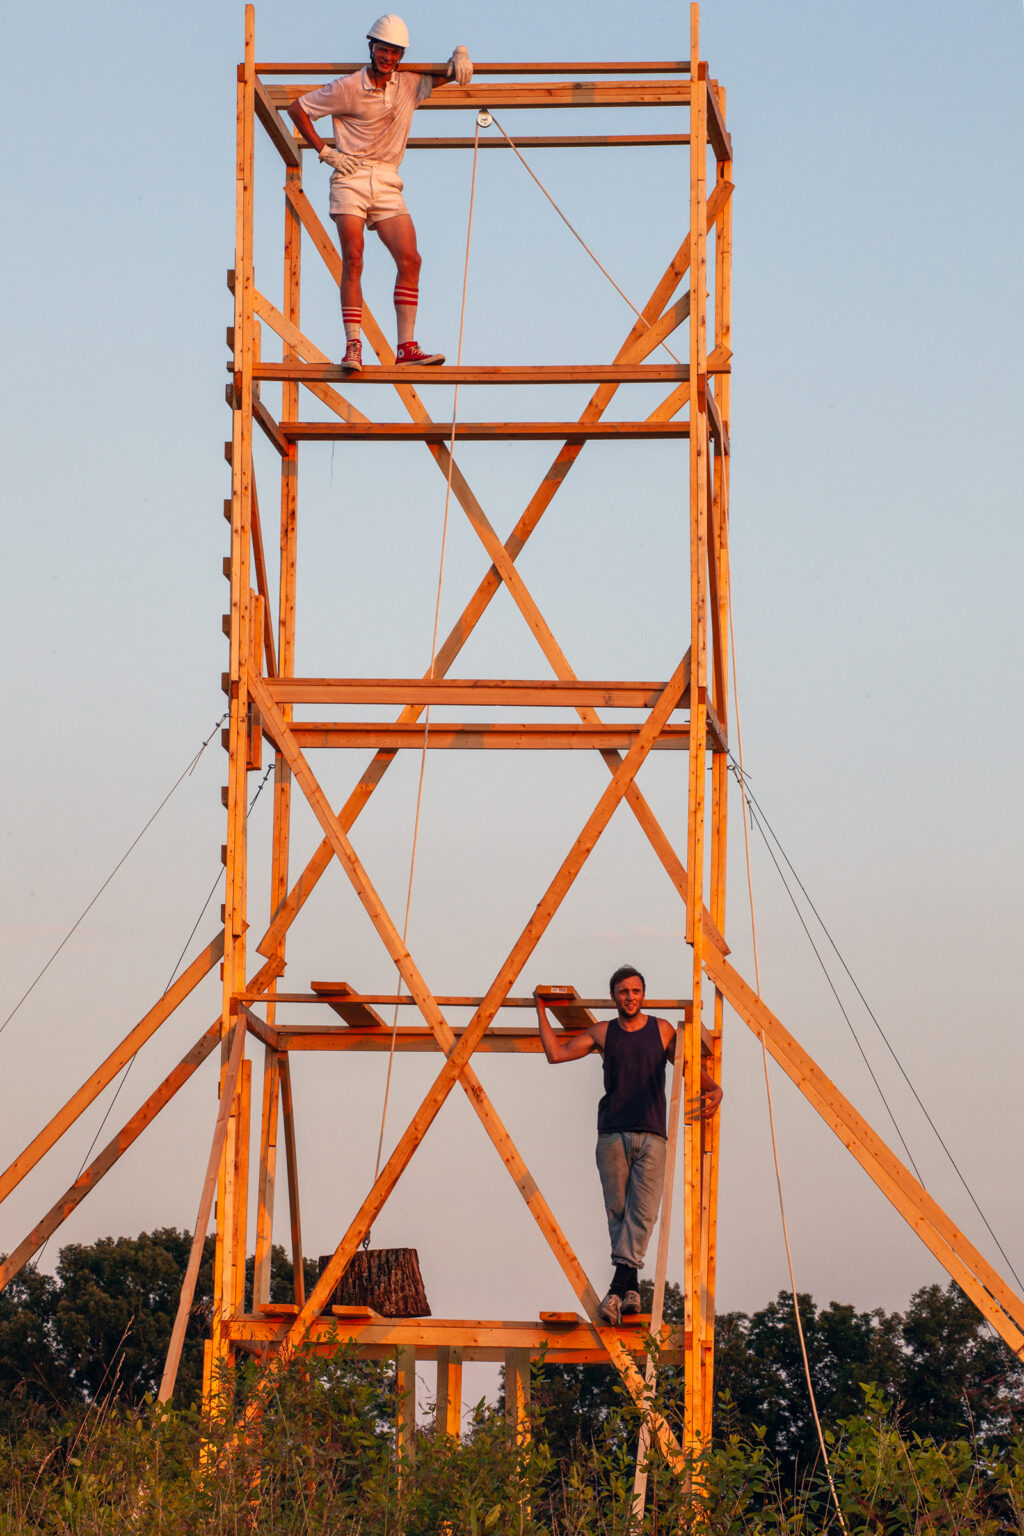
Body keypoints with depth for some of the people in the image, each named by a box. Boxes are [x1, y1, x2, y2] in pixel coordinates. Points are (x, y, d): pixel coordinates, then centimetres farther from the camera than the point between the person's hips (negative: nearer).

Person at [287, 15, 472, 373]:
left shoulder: (409, 84, 6)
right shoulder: (347, 88, -4)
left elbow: (451, 72, 20)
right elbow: (297, 109, 4)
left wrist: (460, 57, -4)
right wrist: (325, 152, -2)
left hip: (387, 182, 4)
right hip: (351, 178, -4)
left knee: (409, 260, -8)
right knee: (353, 260, -15)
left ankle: (406, 347, -5)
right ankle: (353, 348, -16)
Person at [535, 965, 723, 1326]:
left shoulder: (661, 1030, 12)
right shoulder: (602, 1033, 13)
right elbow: (556, 1053, 12)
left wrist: (712, 1089, -12)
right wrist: (541, 1010, 14)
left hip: (651, 1136, -1)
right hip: (613, 1134, 1)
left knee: (642, 1211, -14)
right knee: (617, 1211, -3)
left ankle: (619, 1286, -22)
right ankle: (631, 1287, 2)